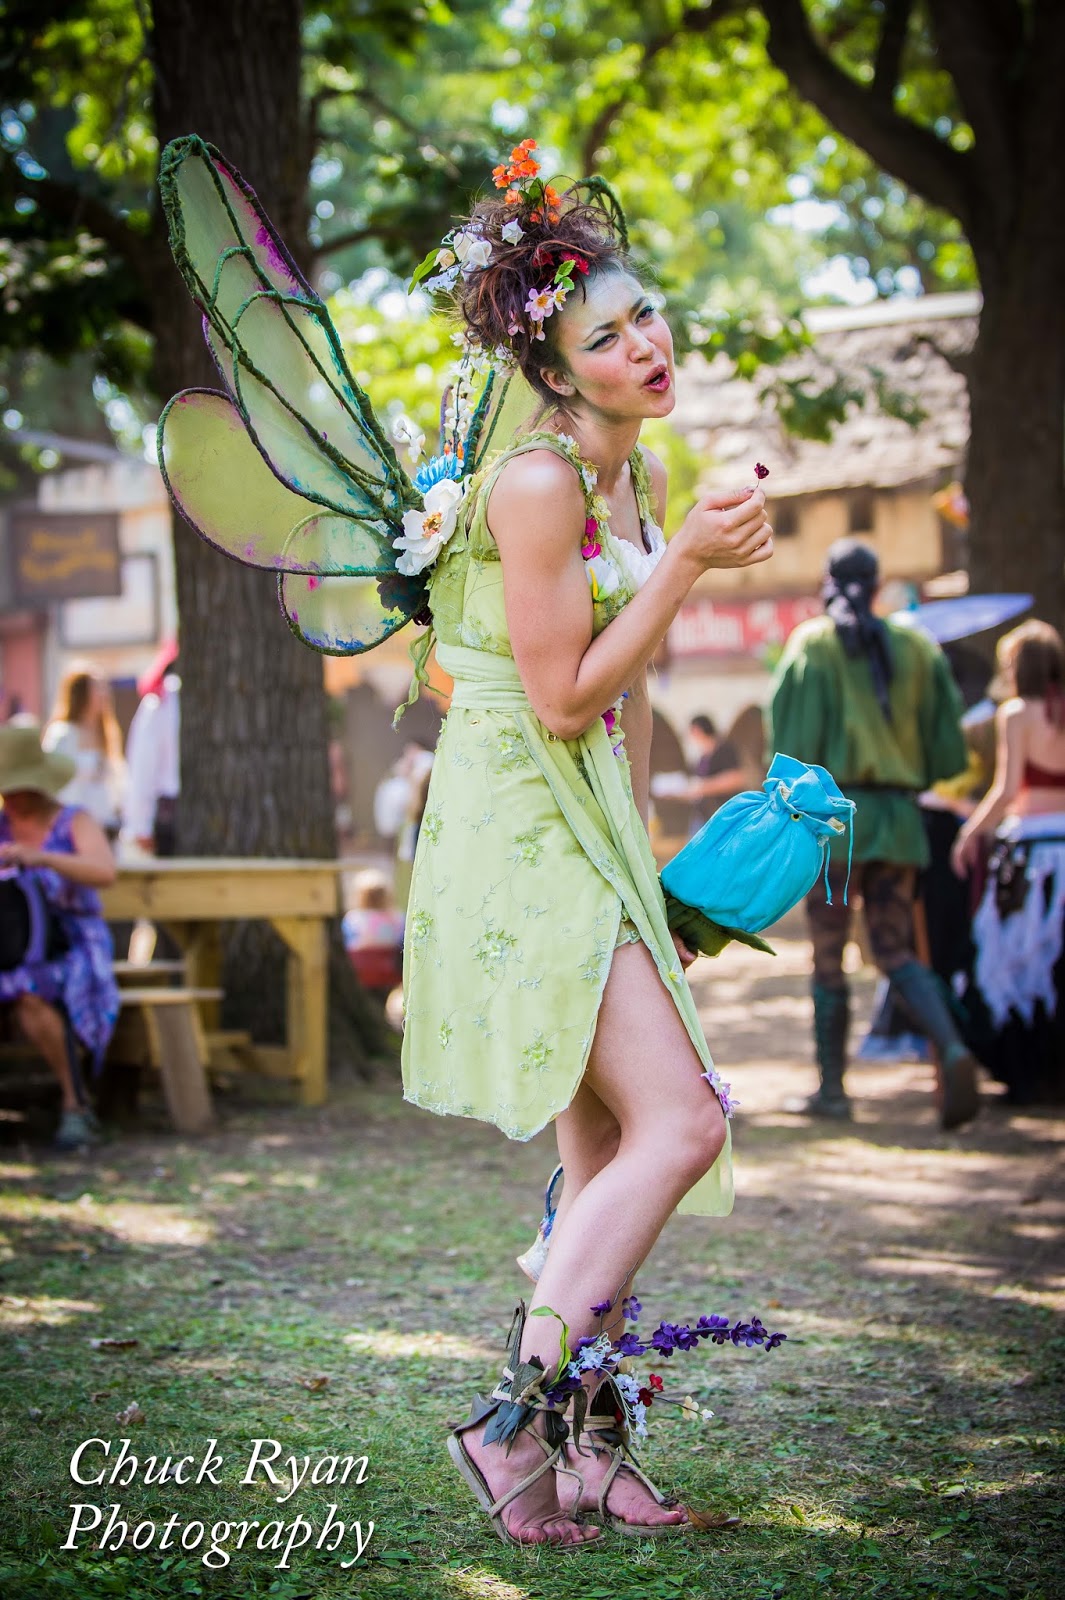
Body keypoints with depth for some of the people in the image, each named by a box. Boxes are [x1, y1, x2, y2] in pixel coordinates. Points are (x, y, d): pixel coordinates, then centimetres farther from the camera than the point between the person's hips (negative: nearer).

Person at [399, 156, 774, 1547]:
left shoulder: (639, 476, 11)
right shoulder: (537, 482, -17)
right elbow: (563, 698, -18)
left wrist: (638, 843, 18)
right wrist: (687, 561, -17)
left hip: (588, 824, 9)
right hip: (516, 822, -9)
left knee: (604, 1146, 10)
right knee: (682, 1123, -13)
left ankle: (583, 1443, 19)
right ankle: (514, 1418, -8)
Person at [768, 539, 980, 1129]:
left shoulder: (812, 645, -2)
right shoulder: (916, 647, 9)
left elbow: (793, 740, -10)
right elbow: (947, 751, 7)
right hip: (898, 814, 3)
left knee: (828, 958, 6)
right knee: (895, 954, 7)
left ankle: (832, 1087, 9)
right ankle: (951, 1048, -18)